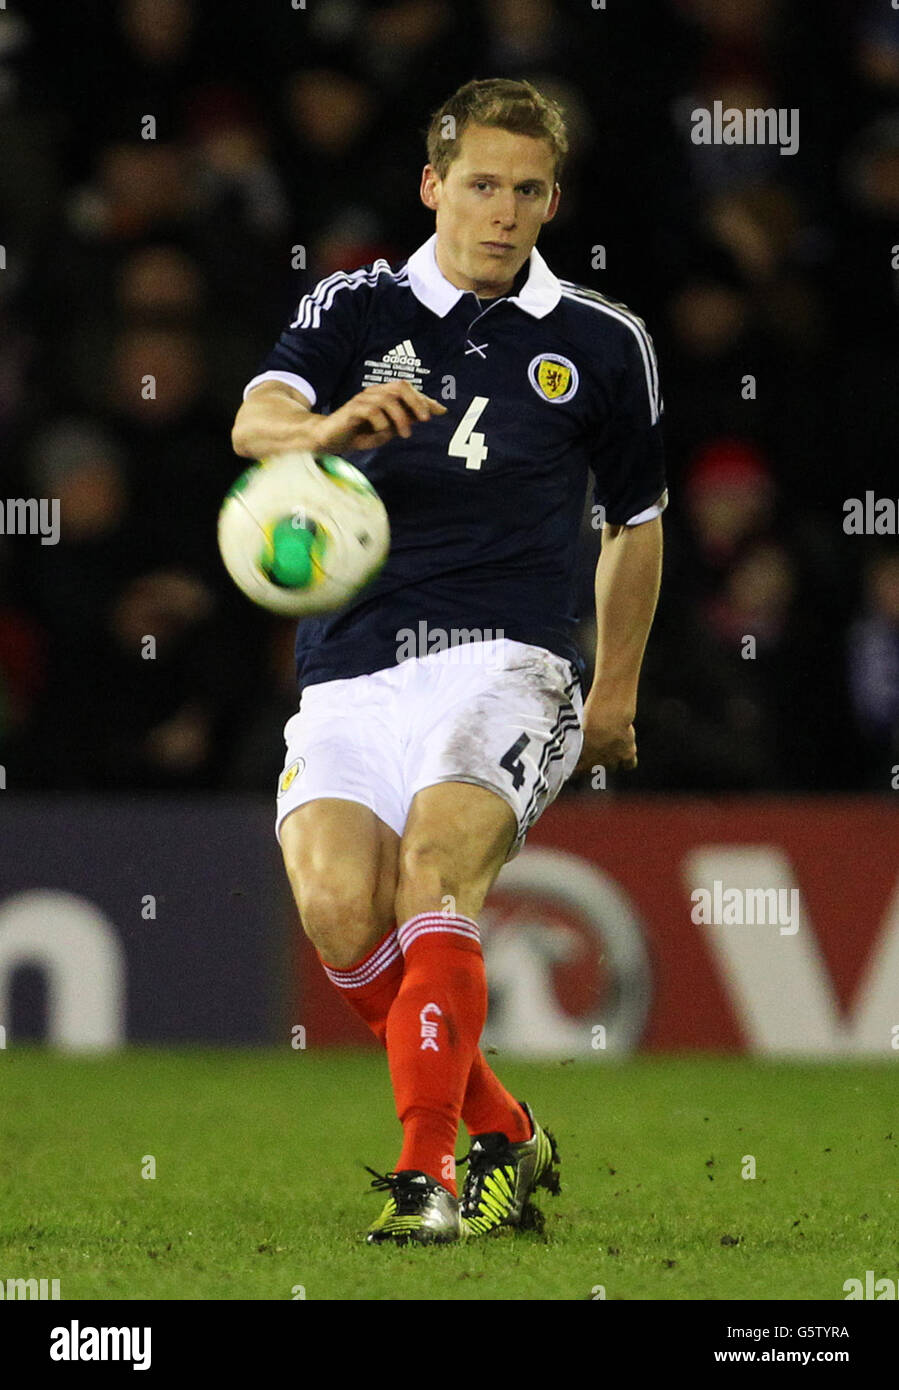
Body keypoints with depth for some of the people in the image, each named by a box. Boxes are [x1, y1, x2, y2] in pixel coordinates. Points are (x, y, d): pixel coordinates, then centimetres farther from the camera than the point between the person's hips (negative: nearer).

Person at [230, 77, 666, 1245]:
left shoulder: (603, 343, 10)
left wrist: (616, 692, 24)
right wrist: (330, 427, -36)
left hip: (504, 661, -2)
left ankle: (428, 1174, -28)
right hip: (350, 675, 2)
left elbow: (635, 519, 24)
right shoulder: (355, 310, 8)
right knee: (339, 911, -18)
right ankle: (506, 1136, 5)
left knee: (440, 854, -29)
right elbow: (257, 420, -13)